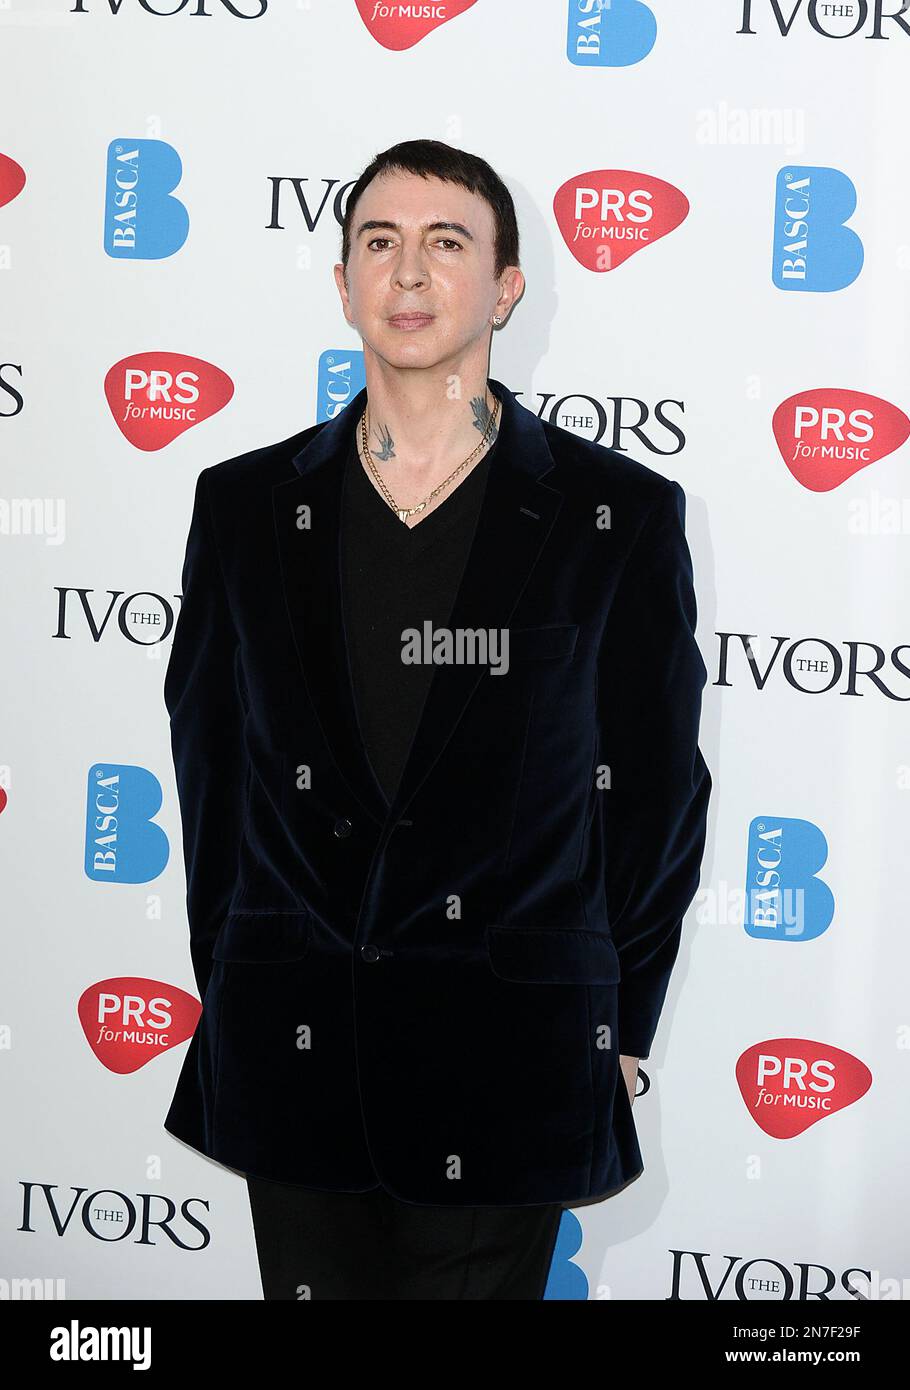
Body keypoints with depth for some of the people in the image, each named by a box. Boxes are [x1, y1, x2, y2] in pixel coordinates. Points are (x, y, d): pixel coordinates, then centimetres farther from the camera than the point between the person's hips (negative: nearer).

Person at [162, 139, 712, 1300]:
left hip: (510, 1072, -2)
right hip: (291, 1061, 2)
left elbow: (656, 789, 2)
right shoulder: (247, 504, 4)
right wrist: (230, 996, 9)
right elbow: (211, 767, 10)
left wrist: (620, 1035, 4)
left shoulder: (622, 515, -3)